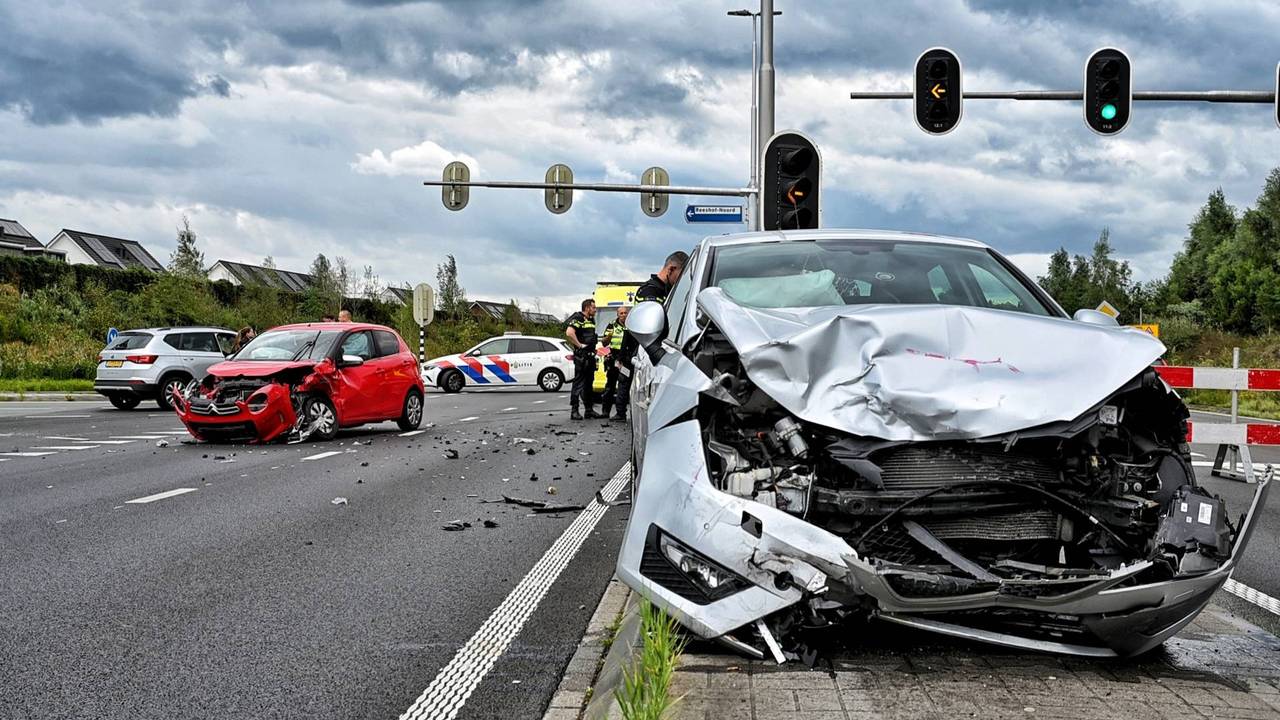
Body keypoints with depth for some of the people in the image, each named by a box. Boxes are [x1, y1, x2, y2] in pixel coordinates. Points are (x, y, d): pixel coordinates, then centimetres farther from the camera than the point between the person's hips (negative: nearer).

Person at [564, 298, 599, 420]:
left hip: (590, 355, 9)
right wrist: (579, 345, -21)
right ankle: (574, 411, -6)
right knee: (579, 382, -8)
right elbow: (569, 332, -26)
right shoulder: (578, 319, -11)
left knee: (589, 383, 13)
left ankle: (589, 410, 19)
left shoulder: (591, 320, 18)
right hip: (581, 356, -9)